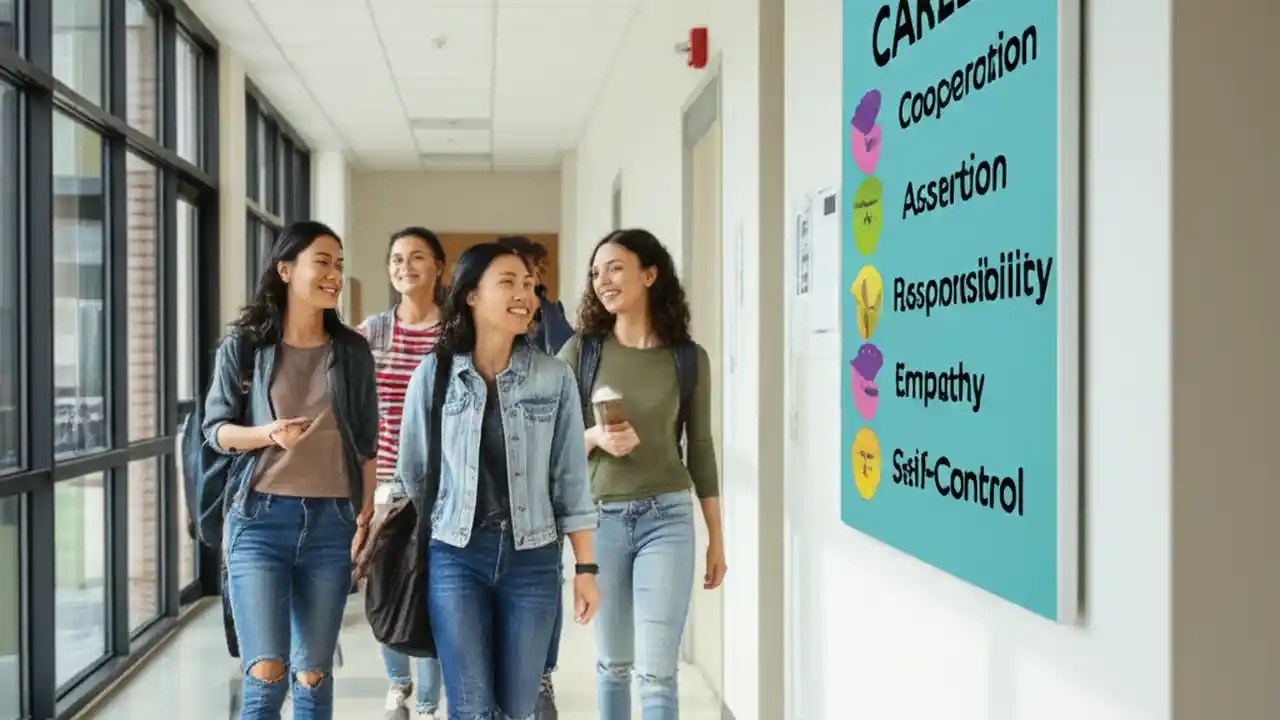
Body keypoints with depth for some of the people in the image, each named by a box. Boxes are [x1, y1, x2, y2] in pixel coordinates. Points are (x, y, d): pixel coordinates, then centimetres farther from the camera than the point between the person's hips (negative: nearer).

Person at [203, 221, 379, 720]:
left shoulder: (352, 351, 5)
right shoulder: (243, 344, 0)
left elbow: (366, 445, 8)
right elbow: (216, 428, 2)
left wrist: (366, 516, 2)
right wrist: (269, 434, -17)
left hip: (331, 521, 2)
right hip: (260, 517, -2)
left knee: (313, 675, 8)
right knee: (266, 675, -10)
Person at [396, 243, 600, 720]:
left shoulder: (555, 378, -1)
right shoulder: (433, 375, -2)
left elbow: (571, 479, 2)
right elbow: (413, 473, 5)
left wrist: (586, 567, 0)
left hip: (532, 559, 1)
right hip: (455, 556, -1)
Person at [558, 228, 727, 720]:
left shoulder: (689, 358, 1)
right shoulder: (581, 350, 0)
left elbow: (700, 448, 6)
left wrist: (717, 539, 8)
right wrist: (594, 438, -19)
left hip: (666, 518, -1)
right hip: (599, 519, 1)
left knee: (657, 671, -2)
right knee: (613, 663, 12)